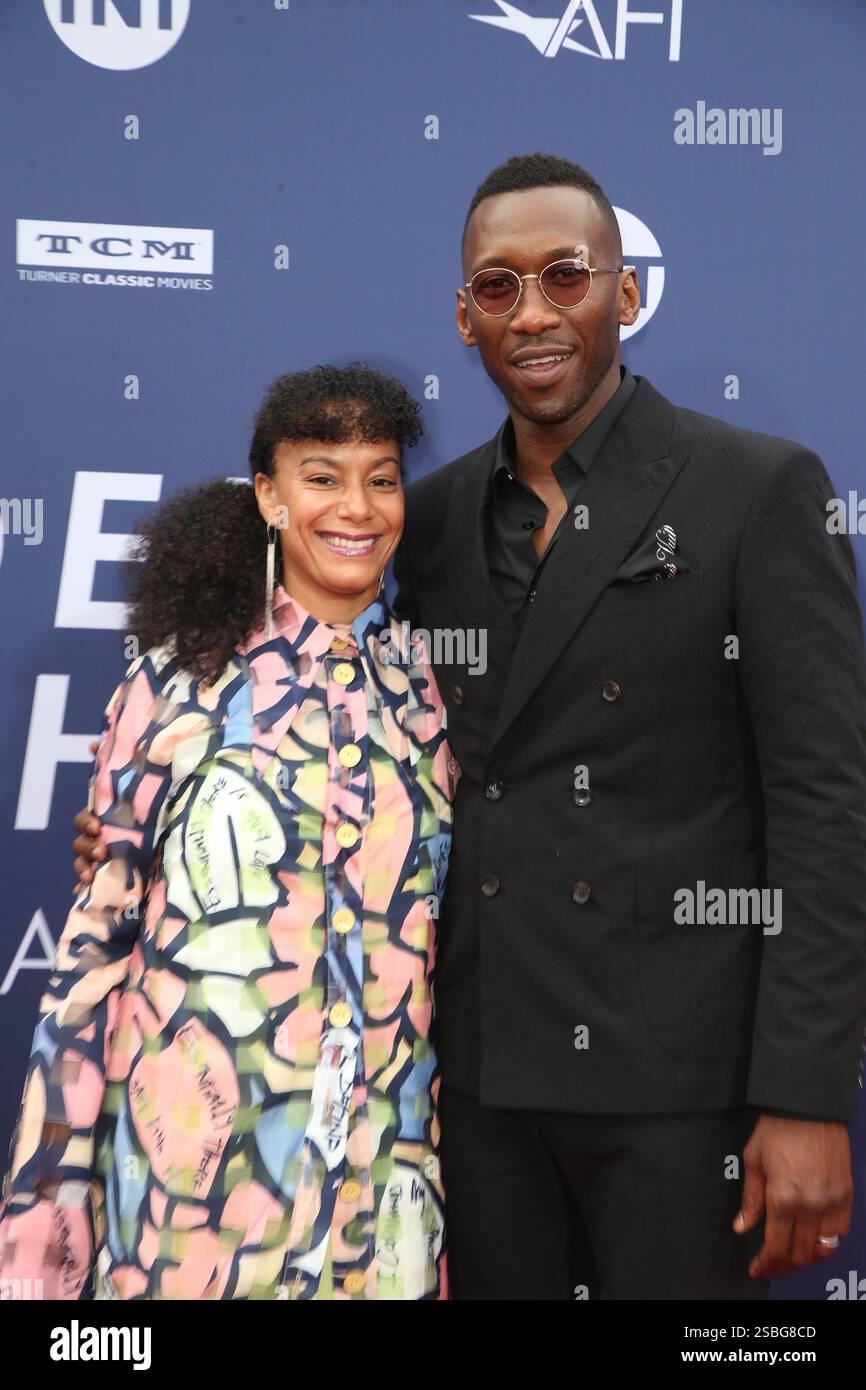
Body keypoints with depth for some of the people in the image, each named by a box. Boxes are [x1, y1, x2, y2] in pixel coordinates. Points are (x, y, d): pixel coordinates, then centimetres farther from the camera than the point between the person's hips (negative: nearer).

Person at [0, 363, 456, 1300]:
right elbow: (98, 924, -4)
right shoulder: (181, 676, -6)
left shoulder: (422, 689, 2)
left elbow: (444, 921, 10)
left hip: (381, 1148, 3)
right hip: (192, 1136, -2)